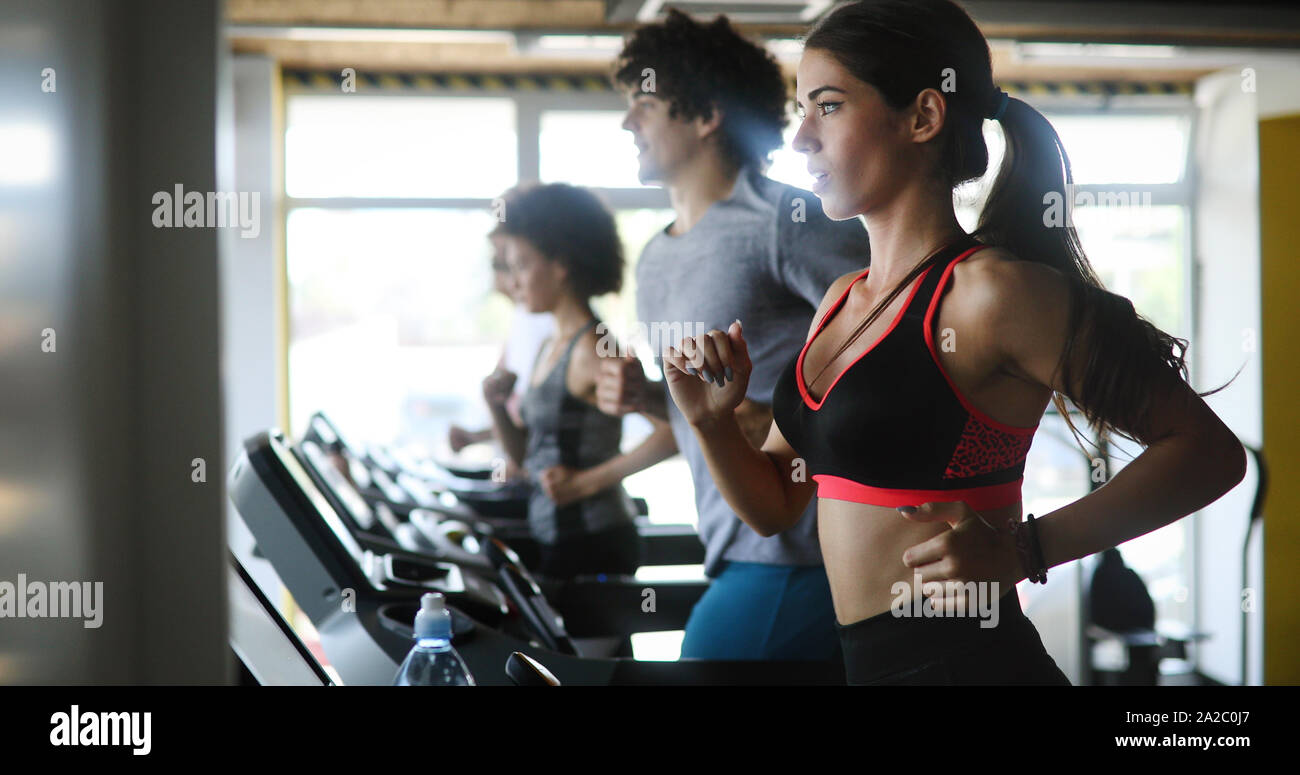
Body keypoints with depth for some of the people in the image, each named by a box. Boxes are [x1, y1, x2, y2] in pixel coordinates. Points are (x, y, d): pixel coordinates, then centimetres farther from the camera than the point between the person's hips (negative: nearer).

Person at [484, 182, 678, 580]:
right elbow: (528, 457, 20)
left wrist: (588, 480, -19)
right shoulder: (549, 350, 12)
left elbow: (674, 430, -25)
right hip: (552, 541, 8)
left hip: (591, 546, -8)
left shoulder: (592, 350, -15)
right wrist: (497, 408, 1)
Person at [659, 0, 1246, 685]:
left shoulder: (991, 291, -14)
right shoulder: (842, 300, 10)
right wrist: (711, 421, -4)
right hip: (865, 665, 7)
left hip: (966, 661, -7)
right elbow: (776, 506, 14)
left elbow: (1209, 450, -16)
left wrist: (1022, 552, -24)